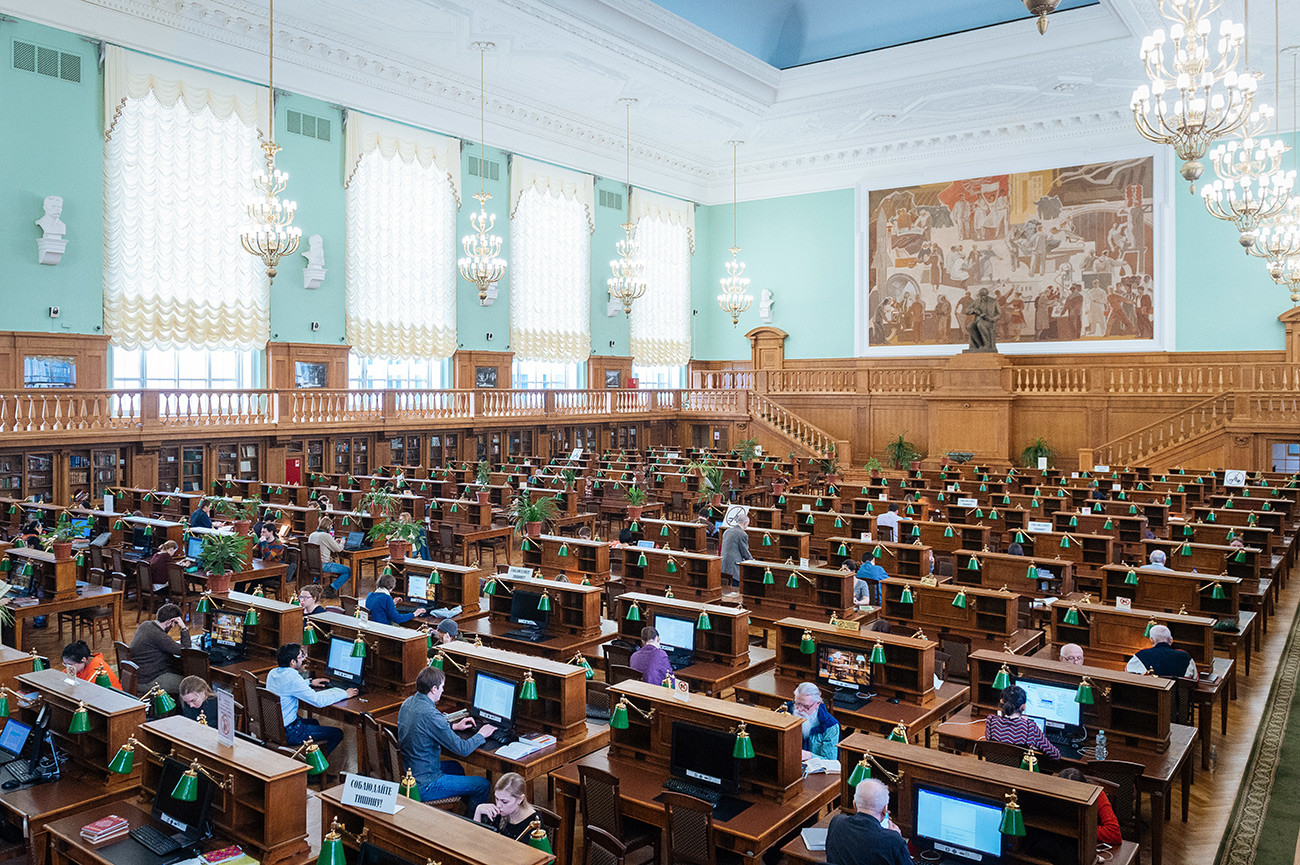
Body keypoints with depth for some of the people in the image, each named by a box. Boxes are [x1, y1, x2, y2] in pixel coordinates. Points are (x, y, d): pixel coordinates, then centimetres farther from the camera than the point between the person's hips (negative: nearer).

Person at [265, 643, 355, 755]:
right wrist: (345, 694, -15)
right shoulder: (292, 678, -26)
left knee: (314, 722, 33)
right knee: (337, 733, -4)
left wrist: (310, 682, 23)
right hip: (287, 732, -10)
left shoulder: (273, 673, 2)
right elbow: (318, 701, -27)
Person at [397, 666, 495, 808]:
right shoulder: (430, 715, -28)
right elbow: (462, 749, -22)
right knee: (484, 785, -2)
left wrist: (454, 726, 17)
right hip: (423, 786, -10)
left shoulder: (408, 702, -1)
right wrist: (481, 735, -4)